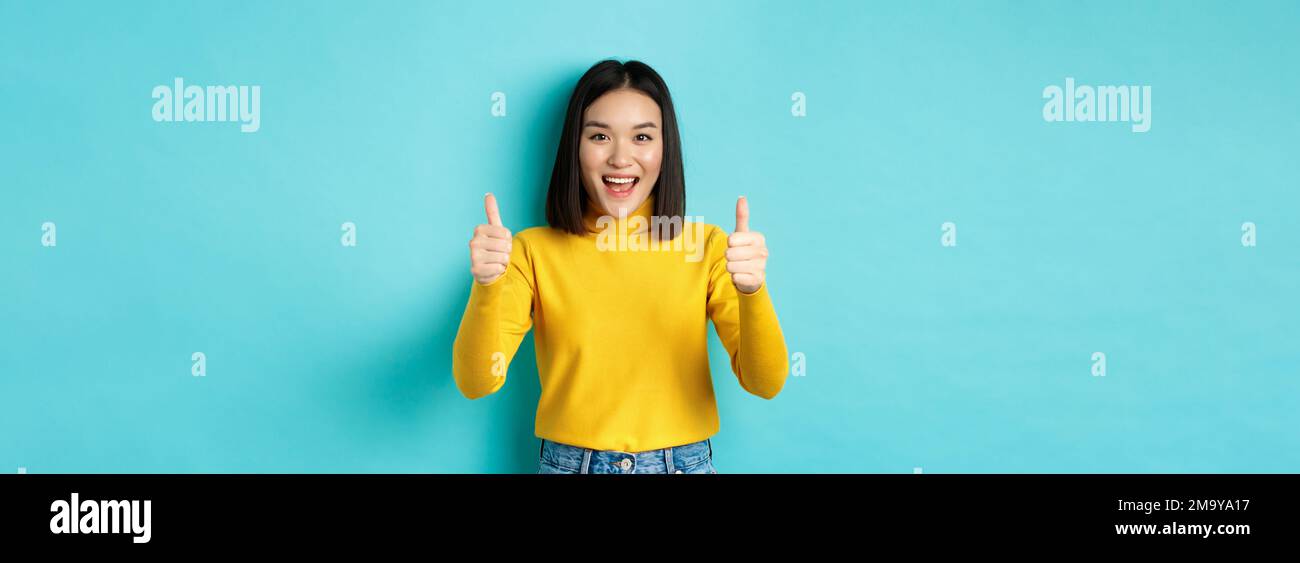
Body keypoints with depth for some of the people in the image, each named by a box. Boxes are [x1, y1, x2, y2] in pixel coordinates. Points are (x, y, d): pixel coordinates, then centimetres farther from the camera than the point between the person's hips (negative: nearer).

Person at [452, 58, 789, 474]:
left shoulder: (706, 244, -3)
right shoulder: (533, 250, -4)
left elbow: (766, 383, -11)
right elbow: (476, 383, -12)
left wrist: (752, 290, -29)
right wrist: (486, 286, -29)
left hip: (683, 462, 1)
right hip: (569, 462, 0)